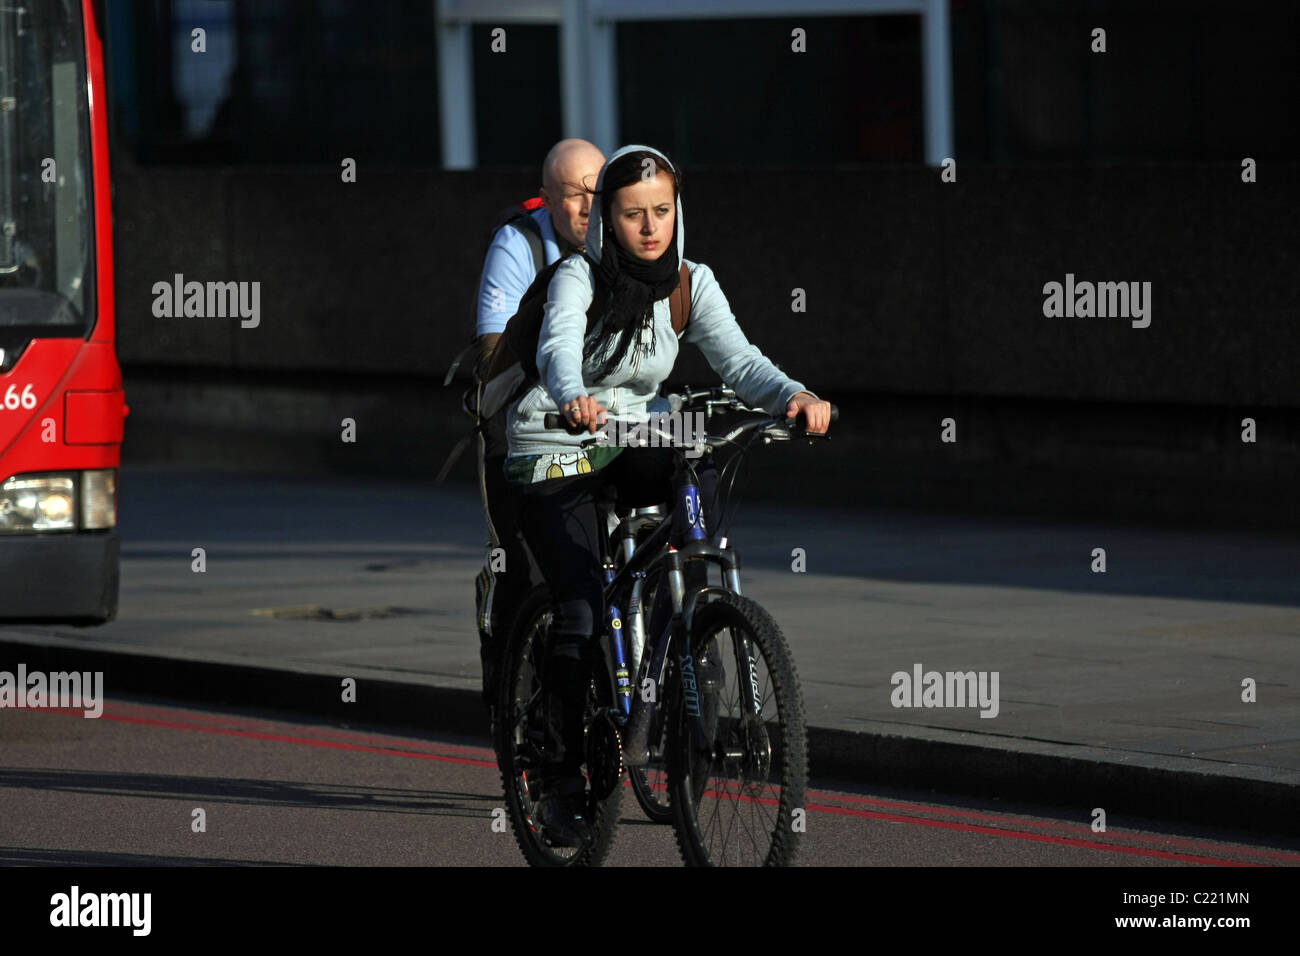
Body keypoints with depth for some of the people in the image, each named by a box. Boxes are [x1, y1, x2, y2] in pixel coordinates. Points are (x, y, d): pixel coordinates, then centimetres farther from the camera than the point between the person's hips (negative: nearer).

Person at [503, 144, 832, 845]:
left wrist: (795, 395, -34)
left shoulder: (691, 283, -3)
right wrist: (574, 396, -58)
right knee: (581, 610, -18)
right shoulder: (580, 277, -16)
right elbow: (558, 346, -35)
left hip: (634, 445, 4)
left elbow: (737, 359, -14)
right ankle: (561, 783, -7)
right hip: (554, 453, -4)